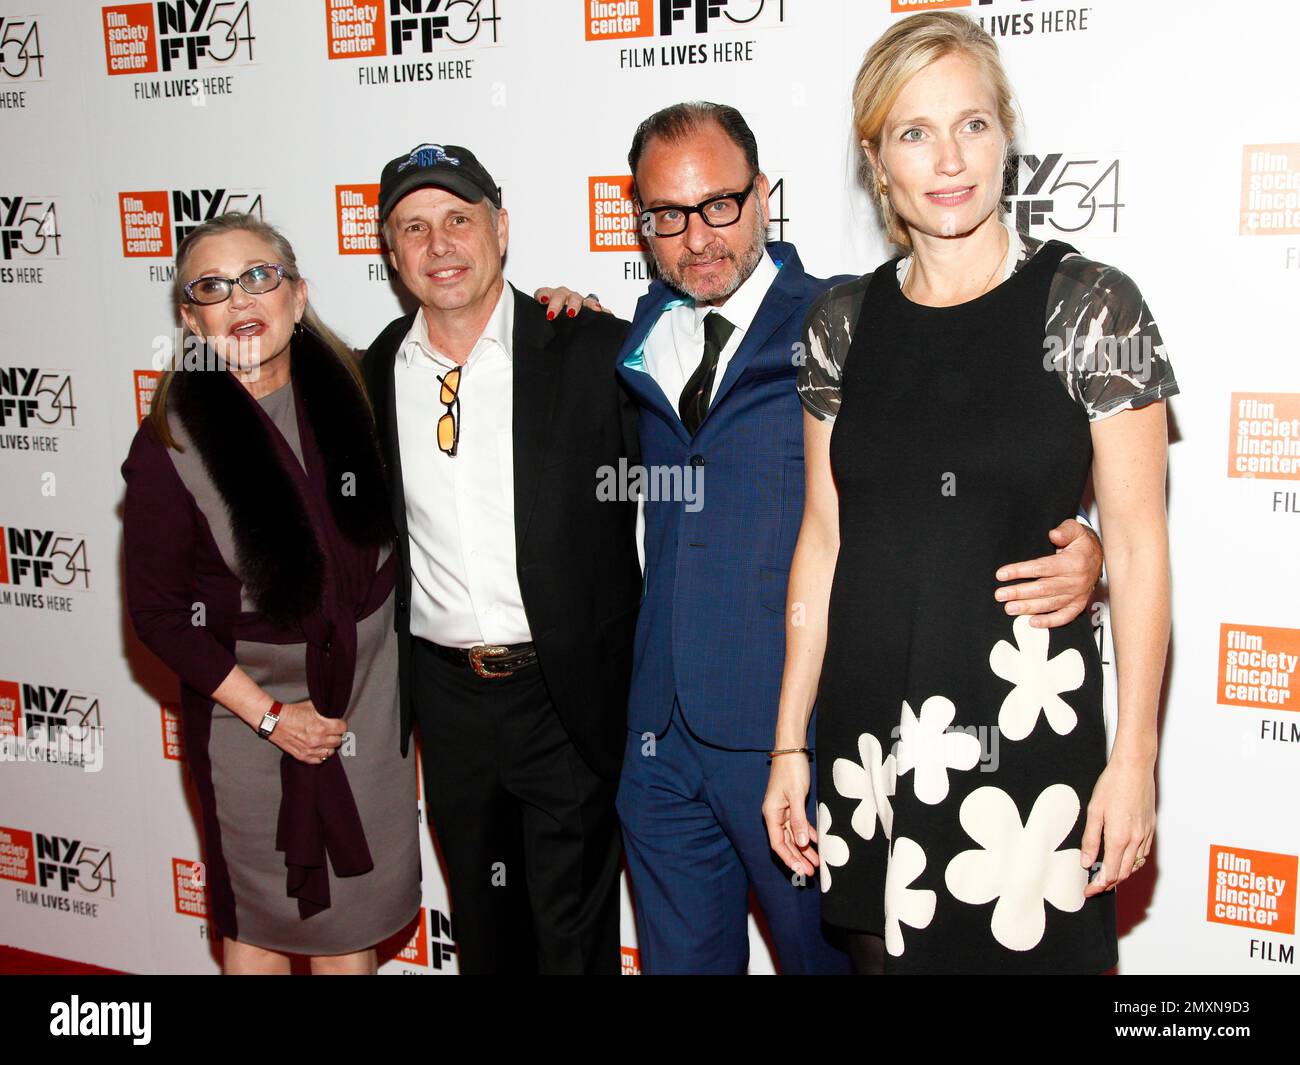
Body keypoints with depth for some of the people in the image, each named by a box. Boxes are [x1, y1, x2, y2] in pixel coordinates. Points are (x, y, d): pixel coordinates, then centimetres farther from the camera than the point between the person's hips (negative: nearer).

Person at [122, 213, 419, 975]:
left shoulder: (355, 390, -4)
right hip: (248, 715, -2)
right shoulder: (171, 444, -12)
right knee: (259, 921, 15)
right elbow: (156, 610, -7)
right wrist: (268, 714, -11)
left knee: (354, 919, 16)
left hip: (366, 704, 3)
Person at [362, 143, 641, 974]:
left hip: (569, 694, -3)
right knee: (482, 922, 22)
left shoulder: (592, 351, -9)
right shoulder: (372, 376, 2)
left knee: (574, 932, 11)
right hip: (445, 695, 4)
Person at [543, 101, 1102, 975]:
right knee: (680, 957, 20)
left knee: (829, 953, 16)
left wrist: (1076, 549, -27)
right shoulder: (642, 339, 9)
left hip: (800, 737, -4)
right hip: (662, 737, 5)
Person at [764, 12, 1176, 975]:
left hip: (1027, 727, -3)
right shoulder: (846, 320, 3)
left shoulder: (1090, 305, -6)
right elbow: (823, 539, 5)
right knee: (887, 947, 16)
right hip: (870, 733, 3)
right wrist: (791, 740, 5)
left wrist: (1135, 756, -9)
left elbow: (1137, 546, -5)